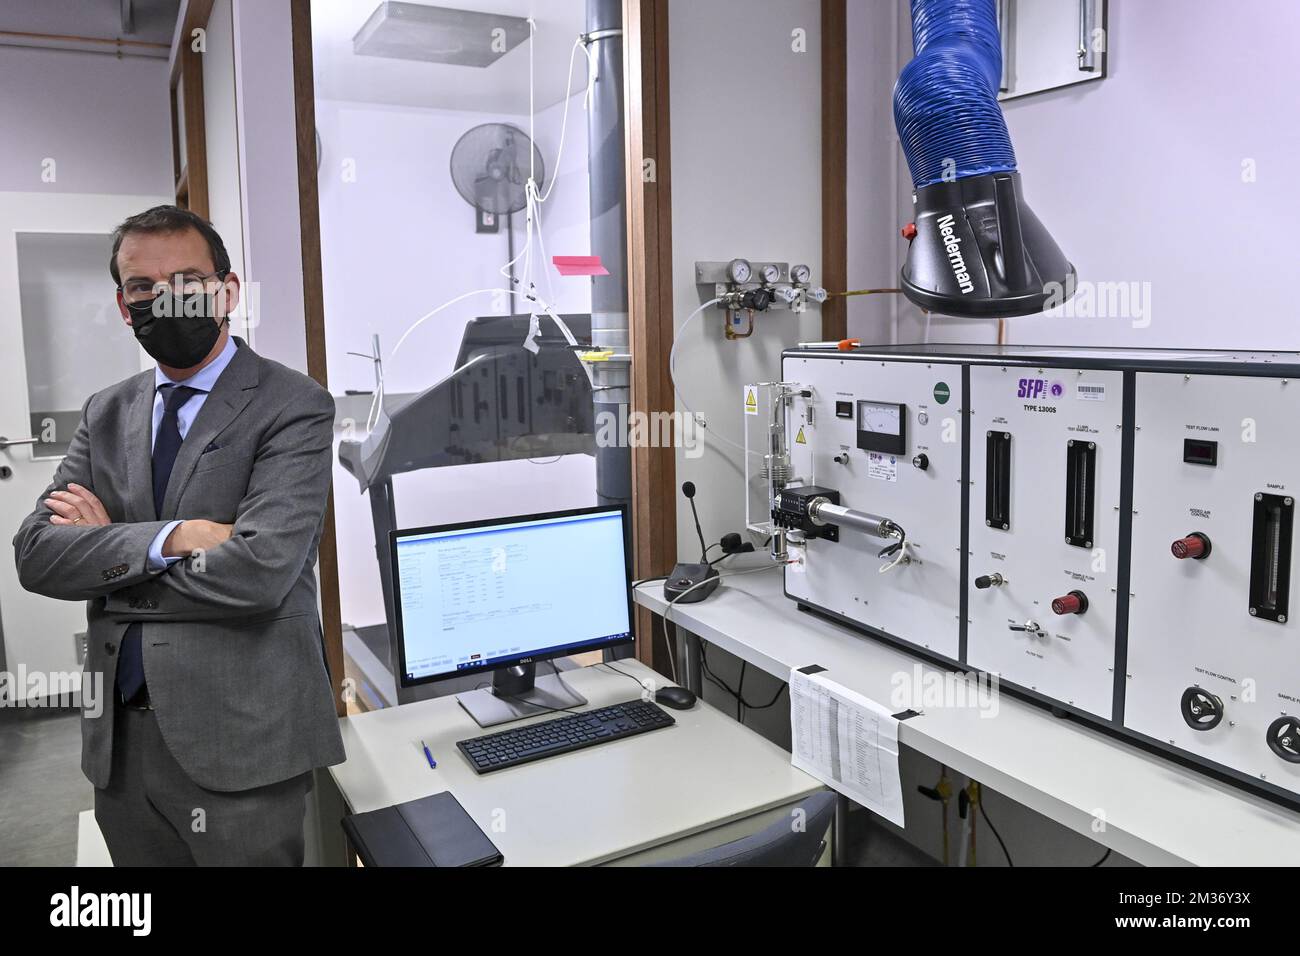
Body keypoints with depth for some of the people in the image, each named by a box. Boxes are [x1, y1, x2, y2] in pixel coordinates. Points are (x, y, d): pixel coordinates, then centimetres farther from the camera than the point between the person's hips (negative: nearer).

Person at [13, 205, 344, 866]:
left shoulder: (295, 407, -11)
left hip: (239, 741, -6)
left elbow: (260, 570, -23)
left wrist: (108, 547, -9)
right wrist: (169, 538, -17)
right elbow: (36, 555, -1)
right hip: (119, 738, 6)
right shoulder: (106, 414, 9)